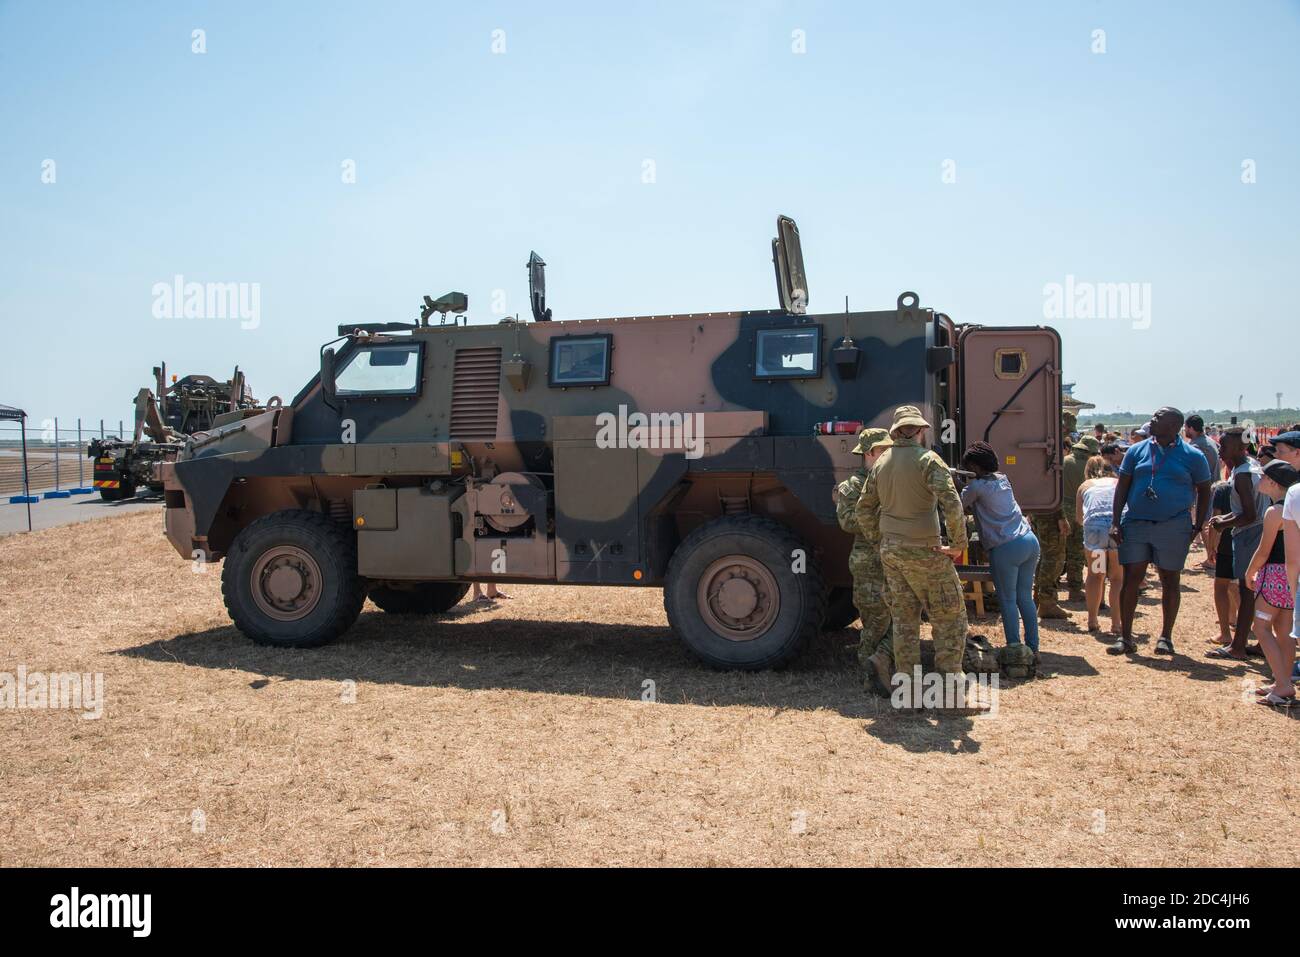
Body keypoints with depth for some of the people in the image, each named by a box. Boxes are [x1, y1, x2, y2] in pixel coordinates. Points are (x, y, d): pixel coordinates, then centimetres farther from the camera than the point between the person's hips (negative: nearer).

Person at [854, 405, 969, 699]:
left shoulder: (882, 463, 9)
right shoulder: (927, 459, -12)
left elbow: (863, 508, 15)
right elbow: (951, 504, -21)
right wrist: (959, 544, -11)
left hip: (891, 551, 7)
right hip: (923, 552, -6)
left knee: (904, 619, 14)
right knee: (950, 617, 6)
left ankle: (906, 683, 17)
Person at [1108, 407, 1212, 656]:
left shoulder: (1192, 456, 0)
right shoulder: (1137, 451, 6)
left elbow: (1204, 491, 7)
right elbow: (1122, 487, 7)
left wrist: (1198, 526, -1)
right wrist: (1115, 522, -1)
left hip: (1174, 526, -2)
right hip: (1135, 524, 2)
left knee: (1170, 581, 7)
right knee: (1131, 579, 0)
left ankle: (1166, 637, 18)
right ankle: (1125, 637, 6)